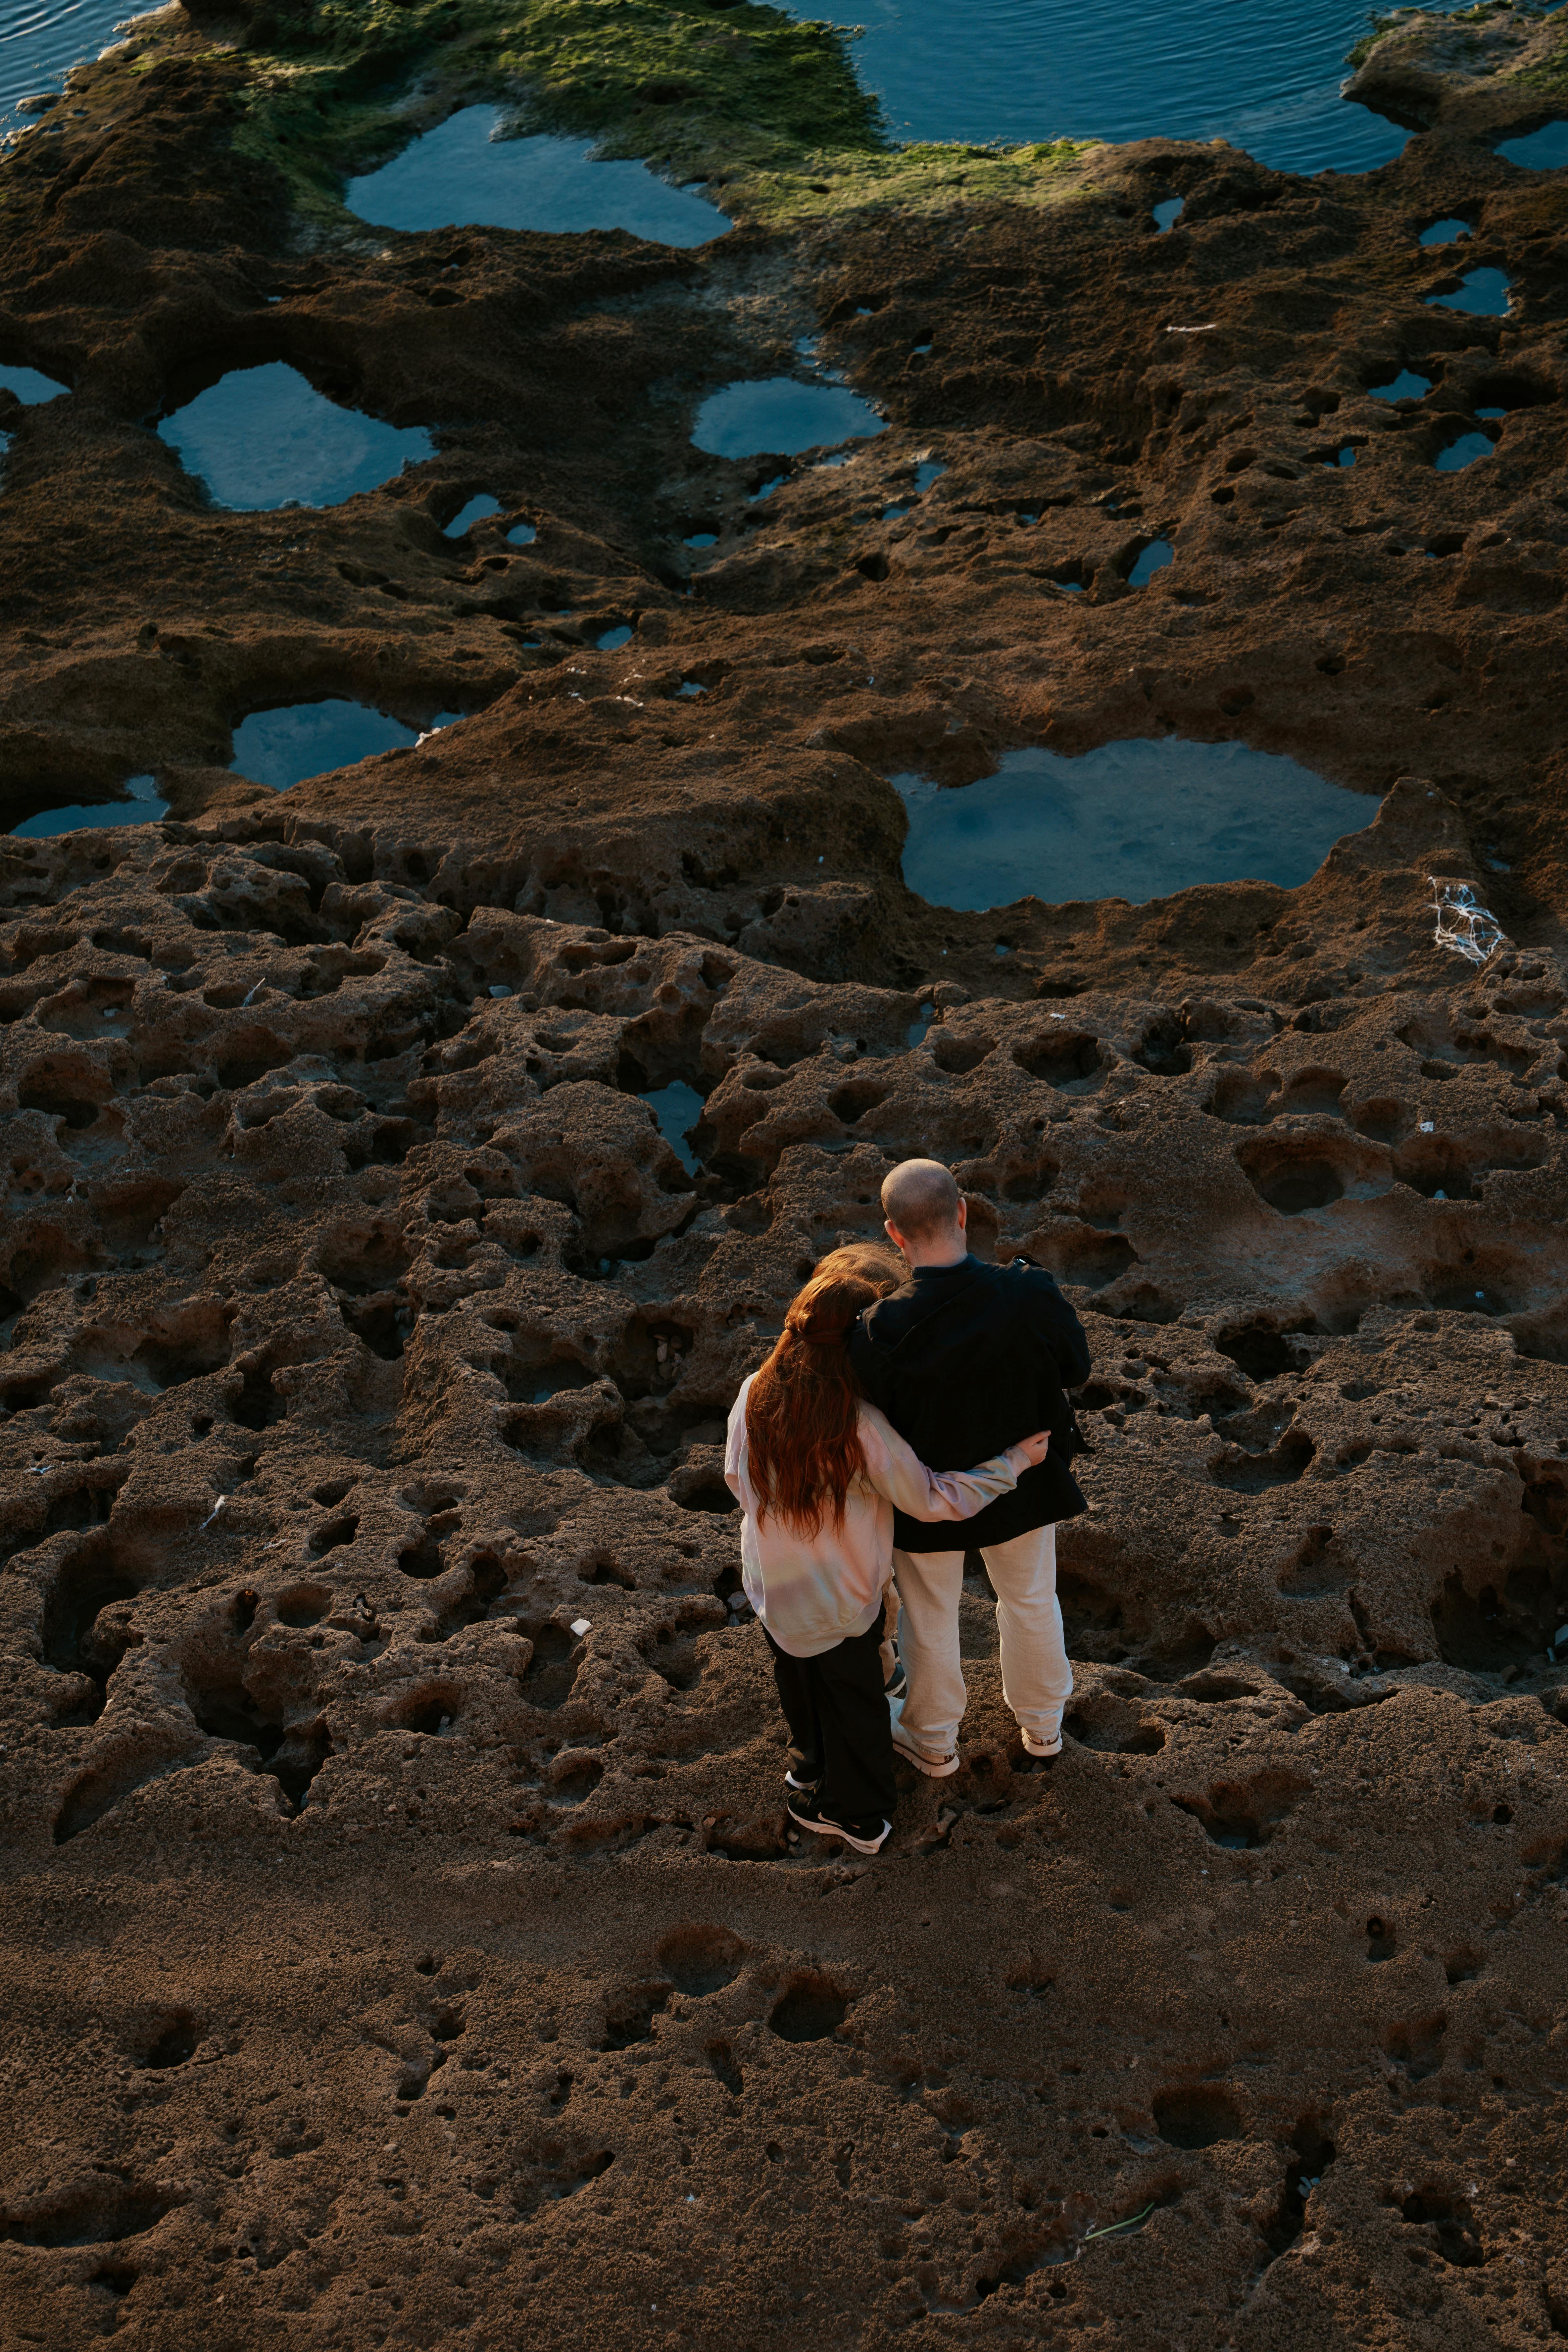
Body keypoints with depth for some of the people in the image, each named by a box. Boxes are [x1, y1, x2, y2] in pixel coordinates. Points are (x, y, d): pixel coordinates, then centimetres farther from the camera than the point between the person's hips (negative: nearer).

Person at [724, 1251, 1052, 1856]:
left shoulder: (754, 1396, -20)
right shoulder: (863, 1426, -32)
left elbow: (736, 1478, -4)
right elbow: (929, 1499, -22)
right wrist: (1014, 1462, -13)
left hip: (773, 1586, 2)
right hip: (844, 1597, -2)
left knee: (802, 1686, 28)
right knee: (853, 1698, 23)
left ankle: (814, 1767, 52)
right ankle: (857, 1812, 45)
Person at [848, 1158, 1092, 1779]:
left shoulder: (881, 1332, -34)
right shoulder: (1030, 1296, -29)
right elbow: (1075, 1368, -9)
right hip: (1022, 1485, 2)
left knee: (930, 1622, 25)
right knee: (1030, 1601, 29)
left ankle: (934, 1743, 50)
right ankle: (1042, 1725, 54)